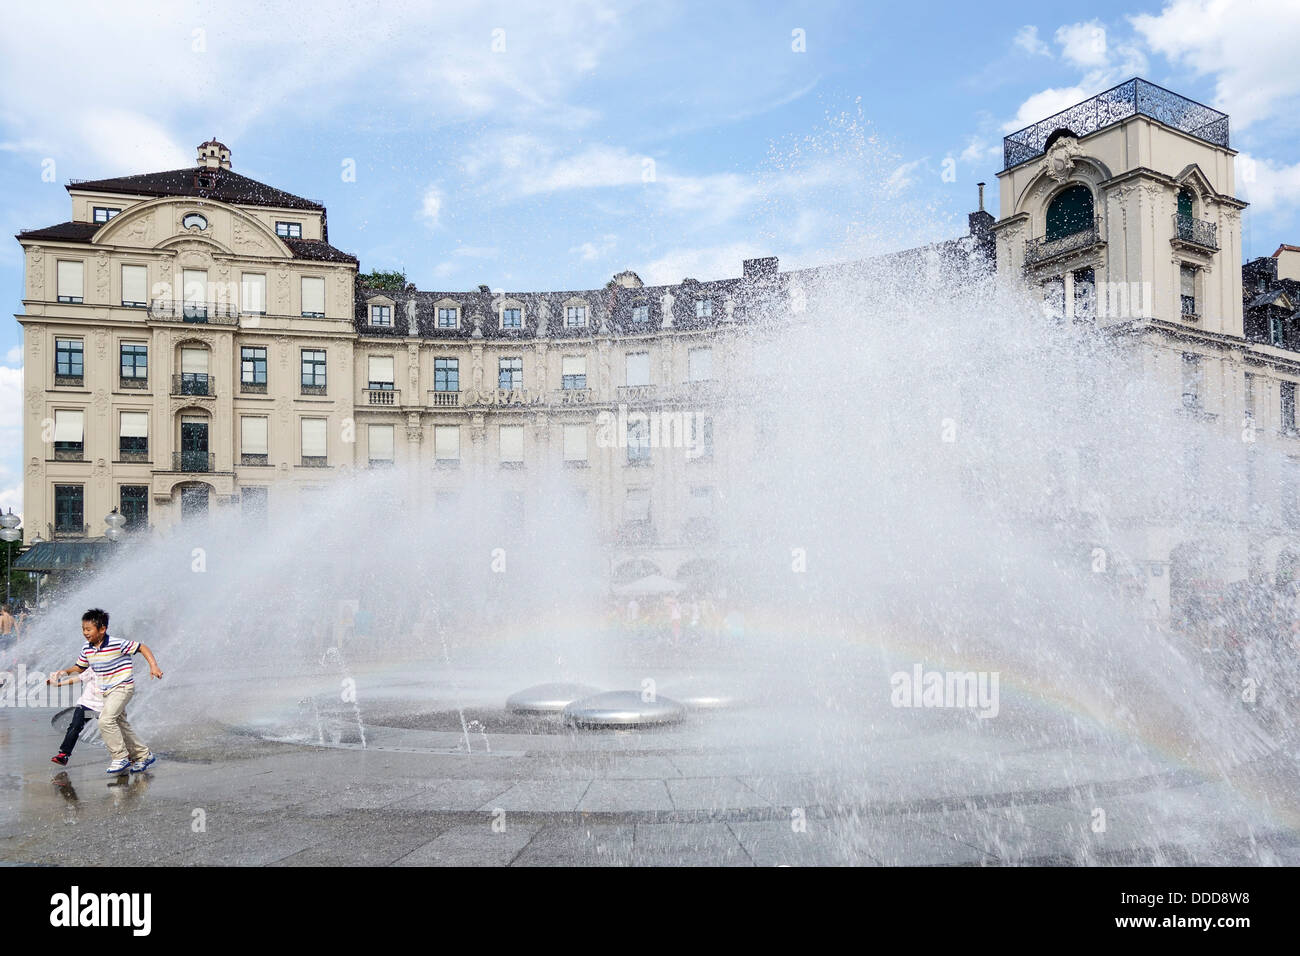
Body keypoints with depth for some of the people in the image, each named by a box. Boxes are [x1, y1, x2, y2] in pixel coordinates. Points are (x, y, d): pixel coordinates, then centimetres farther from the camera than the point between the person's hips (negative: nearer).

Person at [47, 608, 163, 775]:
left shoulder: (117, 644, -19)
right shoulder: (87, 649, 1)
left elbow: (142, 648, -13)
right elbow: (79, 667, 17)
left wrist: (153, 666, -22)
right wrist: (64, 672, 0)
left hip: (123, 687, -8)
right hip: (107, 692, 8)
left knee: (105, 720, -22)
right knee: (121, 725, 13)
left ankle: (121, 757, -10)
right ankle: (143, 755, 27)